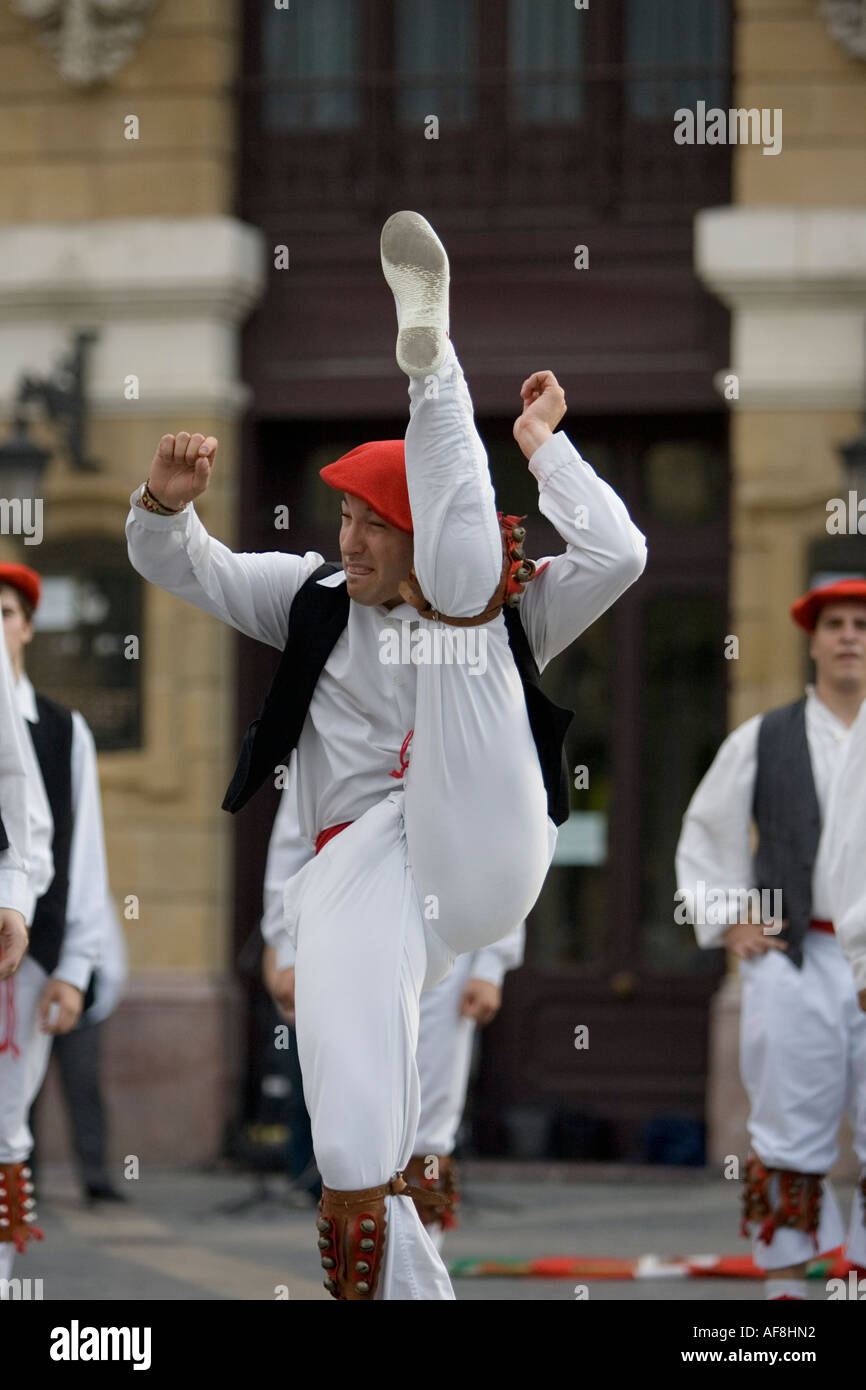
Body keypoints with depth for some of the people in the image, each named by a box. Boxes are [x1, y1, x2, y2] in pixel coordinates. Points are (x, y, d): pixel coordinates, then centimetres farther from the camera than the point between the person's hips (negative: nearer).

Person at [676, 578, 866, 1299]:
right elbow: (706, 837, 19)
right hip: (795, 962, 0)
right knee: (791, 1141, 0)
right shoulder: (761, 742, 10)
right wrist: (729, 923, 7)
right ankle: (784, 1284, 4)